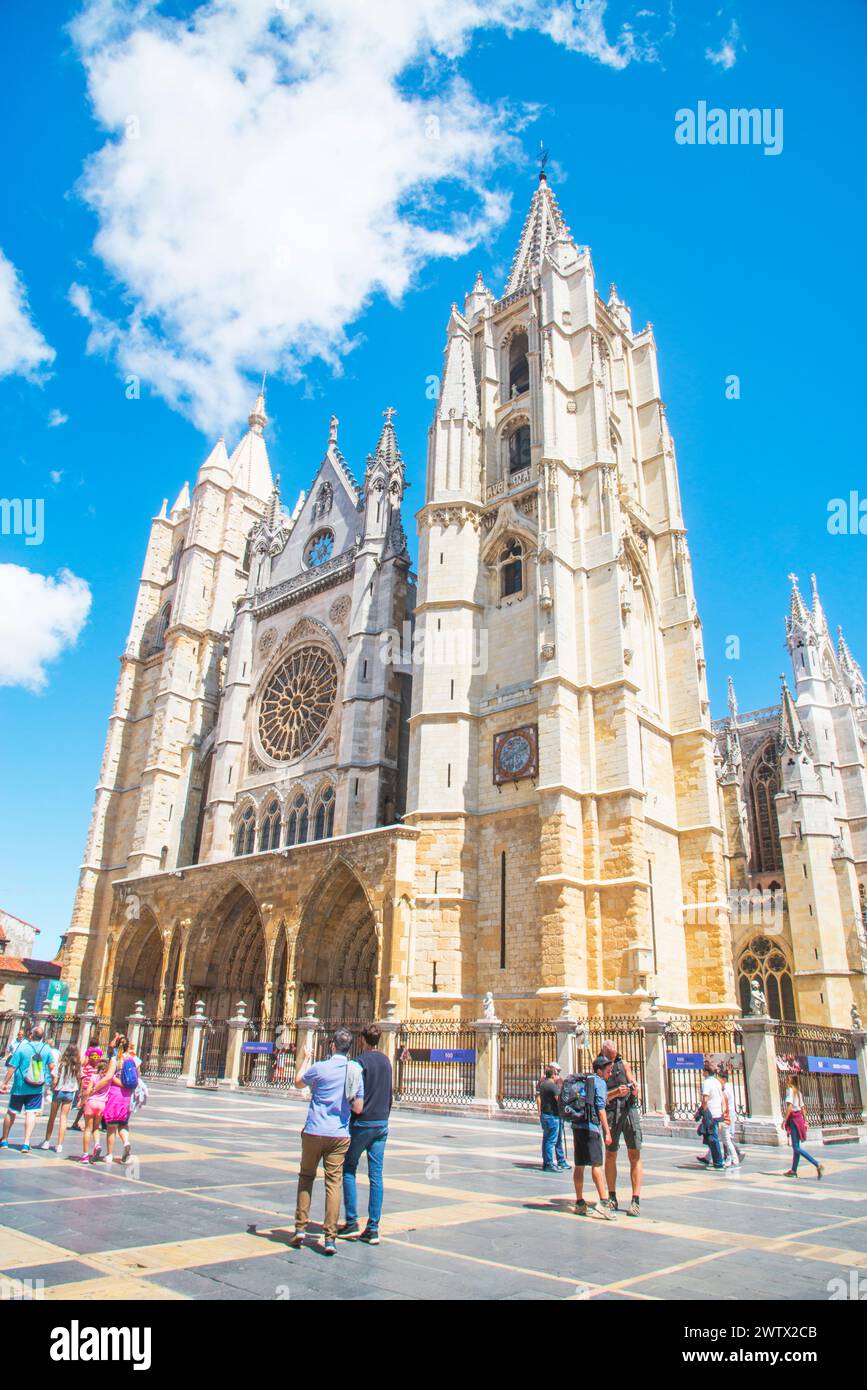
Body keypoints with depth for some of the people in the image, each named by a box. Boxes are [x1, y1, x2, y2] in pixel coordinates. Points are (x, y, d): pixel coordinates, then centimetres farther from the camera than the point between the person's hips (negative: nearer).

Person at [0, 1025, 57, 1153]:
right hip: (37, 1089, 1)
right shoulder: (47, 1049, -3)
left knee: (11, 1112, 15)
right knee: (31, 1114, 3)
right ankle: (26, 1143, -4)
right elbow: (52, 1066, 2)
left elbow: (11, 1068, -9)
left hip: (20, 1087, -1)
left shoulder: (22, 1048, -11)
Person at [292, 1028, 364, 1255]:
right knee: (333, 1183, 5)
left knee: (306, 1177, 16)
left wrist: (305, 1059, 23)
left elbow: (298, 1083, 10)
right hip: (339, 1134, 2)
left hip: (314, 1132, -1)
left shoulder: (320, 1068, -11)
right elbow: (358, 1108, -1)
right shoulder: (356, 1071, -3)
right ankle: (330, 1238, 3)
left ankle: (300, 1228, 15)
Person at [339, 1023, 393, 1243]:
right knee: (376, 1176, 6)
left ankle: (352, 1223, 6)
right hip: (382, 1123, 6)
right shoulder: (386, 1061, 9)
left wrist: (346, 1123, -6)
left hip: (361, 1123, -6)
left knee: (348, 1170, 8)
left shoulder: (361, 1061, -11)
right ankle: (373, 1229, 6)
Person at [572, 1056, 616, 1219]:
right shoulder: (600, 1082, -5)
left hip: (577, 1125, 8)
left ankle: (579, 1203, 14)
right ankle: (604, 1202, -13)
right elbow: (600, 1107, -12)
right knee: (597, 1164, -8)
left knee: (579, 1165, 10)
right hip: (590, 1126, -8)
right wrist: (607, 1131, -11)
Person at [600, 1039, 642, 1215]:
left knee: (635, 1155, -3)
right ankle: (612, 1198, 20)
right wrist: (616, 1092, -22)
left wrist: (634, 1089, -14)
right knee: (610, 1156, 5)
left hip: (630, 1110, 1)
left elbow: (633, 1085, 9)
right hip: (611, 1113, -1)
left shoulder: (623, 1065, 9)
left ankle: (636, 1201, -1)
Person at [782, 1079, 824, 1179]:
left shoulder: (789, 1090, -10)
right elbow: (802, 1108, 15)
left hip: (793, 1118, -9)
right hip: (799, 1117, 9)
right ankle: (793, 1170, 19)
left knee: (797, 1148, -9)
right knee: (796, 1146, 14)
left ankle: (817, 1165, -18)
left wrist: (784, 1120, -16)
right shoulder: (798, 1091, 14)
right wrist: (805, 1121, 18)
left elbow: (789, 1106, -19)